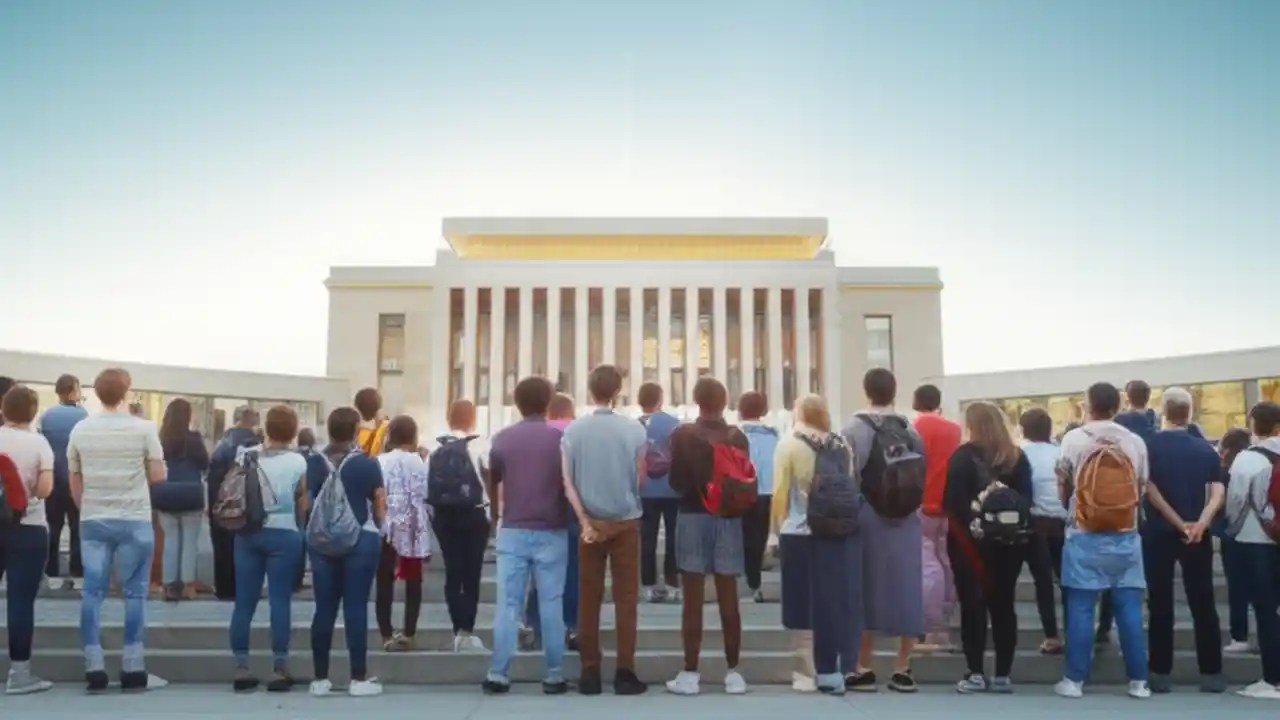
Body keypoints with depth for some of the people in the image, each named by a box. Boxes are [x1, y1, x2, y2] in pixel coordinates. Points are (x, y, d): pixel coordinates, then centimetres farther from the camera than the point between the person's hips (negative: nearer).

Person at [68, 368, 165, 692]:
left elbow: (75, 482, 10)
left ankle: (94, 667, 5)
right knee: (134, 593, 3)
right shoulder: (144, 429, -6)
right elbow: (158, 476, -3)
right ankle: (132, 668, 3)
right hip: (134, 521, -3)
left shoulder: (80, 430, 4)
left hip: (93, 521, 3)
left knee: (92, 593, 6)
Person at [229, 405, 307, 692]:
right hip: (283, 535, -3)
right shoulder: (297, 462, -3)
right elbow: (302, 505, 2)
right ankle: (279, 670, 0)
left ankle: (241, 669, 9)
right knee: (280, 602, -1)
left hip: (247, 534, 3)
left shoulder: (245, 455, 5)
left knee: (244, 602, 6)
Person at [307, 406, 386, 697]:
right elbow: (380, 506, -3)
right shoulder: (367, 464, -6)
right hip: (361, 540, -3)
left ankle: (320, 679, 12)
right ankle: (359, 679, 3)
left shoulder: (315, 464, 2)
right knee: (356, 608, -1)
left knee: (324, 608, 7)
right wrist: (375, 527, 16)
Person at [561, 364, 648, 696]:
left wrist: (584, 520, -5)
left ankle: (590, 672, 12)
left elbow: (567, 482, -5)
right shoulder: (634, 429, -8)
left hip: (590, 522, 1)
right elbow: (640, 480, -1)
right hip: (626, 521, -1)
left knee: (589, 599, 8)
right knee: (626, 598, 6)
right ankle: (625, 672, 7)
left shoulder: (572, 430, -3)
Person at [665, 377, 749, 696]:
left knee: (693, 602, 2)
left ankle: (690, 674, 5)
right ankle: (733, 672, 11)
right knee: (729, 600, 7)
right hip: (729, 519, 2)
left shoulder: (682, 435, -7)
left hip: (693, 517, -2)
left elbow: (676, 482, -5)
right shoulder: (738, 437, 0)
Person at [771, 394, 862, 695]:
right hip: (840, 532, 3)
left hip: (801, 533, -3)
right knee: (837, 602, 10)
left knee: (806, 607, 5)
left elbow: (780, 492, -8)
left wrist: (778, 527, 2)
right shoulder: (842, 444, 2)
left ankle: (808, 673, 9)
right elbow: (852, 485, 6)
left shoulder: (789, 444, -7)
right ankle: (836, 670, 16)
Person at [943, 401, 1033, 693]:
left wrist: (970, 524, -1)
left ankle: (976, 674, -1)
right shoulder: (1018, 457, 9)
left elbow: (952, 500, -12)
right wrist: (1018, 527, 8)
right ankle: (1003, 675, 12)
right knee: (1003, 605, 9)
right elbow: (1027, 499, 7)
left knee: (972, 604, 0)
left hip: (970, 540, -4)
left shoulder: (963, 456, -6)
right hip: (1009, 542, 4)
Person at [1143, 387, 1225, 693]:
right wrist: (1201, 523, -14)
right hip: (1196, 535, 2)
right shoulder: (1205, 448, 3)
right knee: (1203, 603, 8)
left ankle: (1161, 674, 5)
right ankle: (1211, 673, 11)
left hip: (1158, 533, -2)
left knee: (1160, 604, 3)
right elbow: (1218, 492, -6)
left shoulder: (1149, 446, -4)